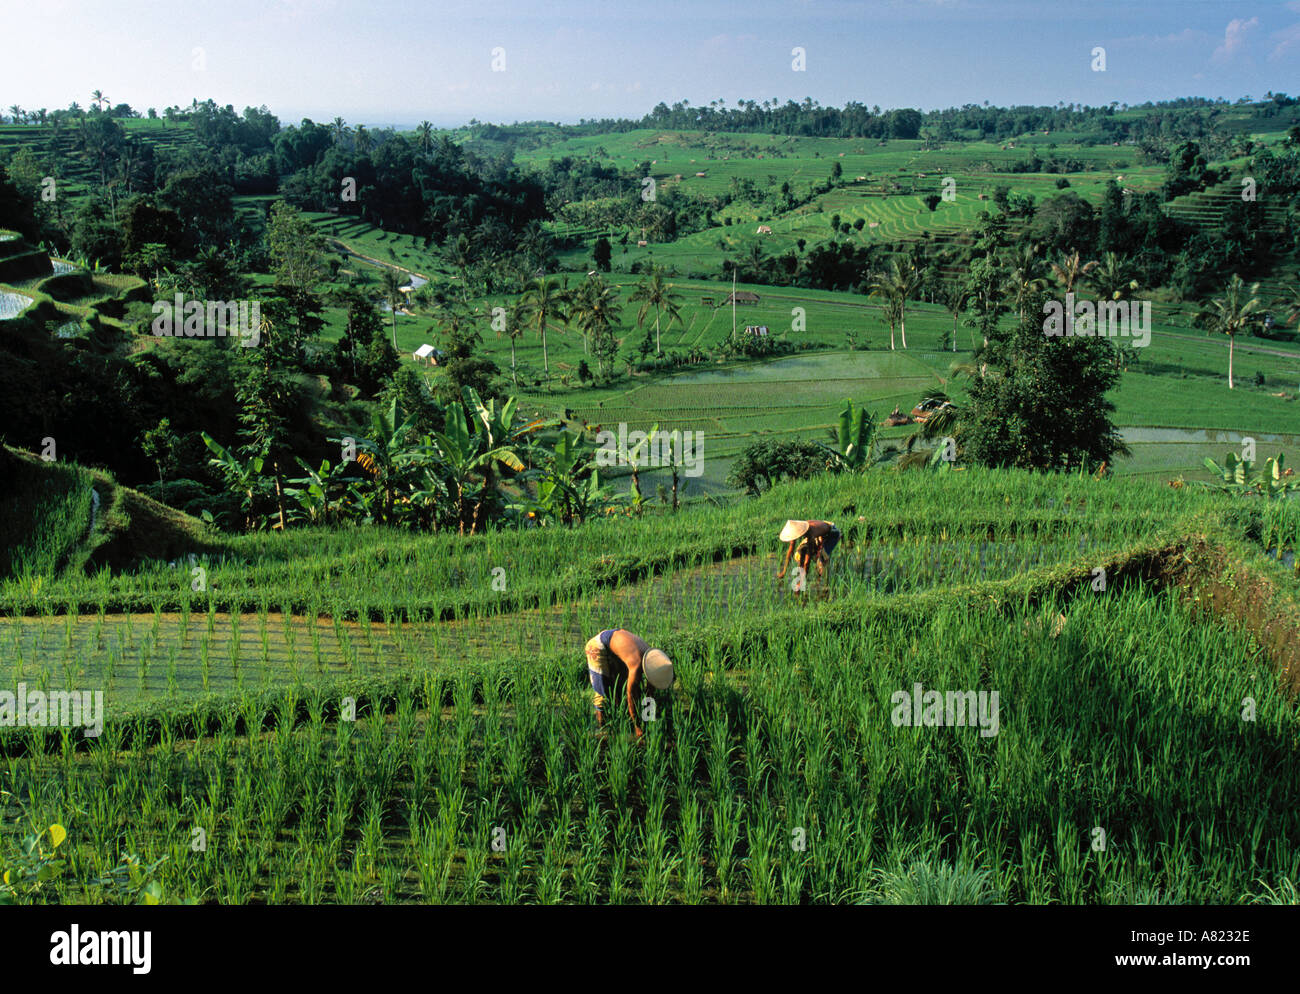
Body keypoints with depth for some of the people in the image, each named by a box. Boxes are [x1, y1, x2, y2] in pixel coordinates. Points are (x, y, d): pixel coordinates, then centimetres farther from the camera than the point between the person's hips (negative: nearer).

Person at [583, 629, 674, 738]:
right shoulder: (637, 665, -37)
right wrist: (637, 726, -20)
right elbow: (631, 696, -28)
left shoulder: (651, 655, -15)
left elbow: (650, 689, -1)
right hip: (599, 646, -8)